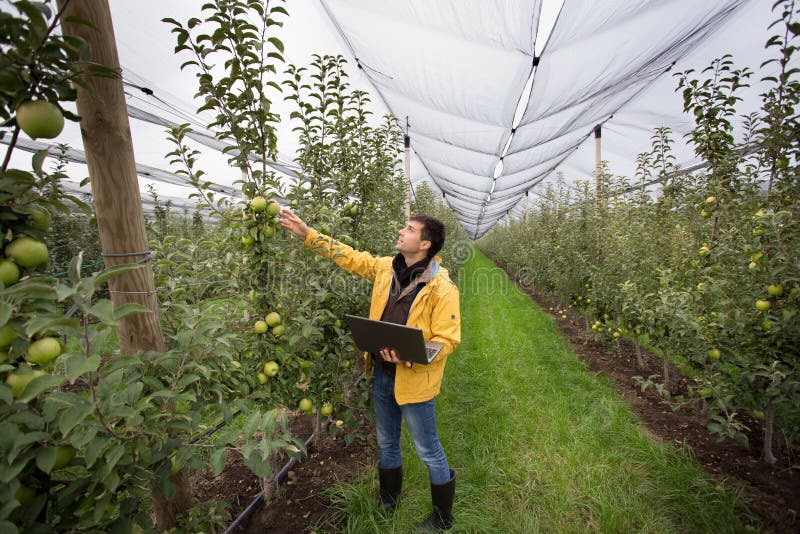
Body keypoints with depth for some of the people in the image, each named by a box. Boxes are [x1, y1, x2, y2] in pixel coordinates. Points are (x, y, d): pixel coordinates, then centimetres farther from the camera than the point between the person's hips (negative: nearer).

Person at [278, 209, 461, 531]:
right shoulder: (386, 268, -1)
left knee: (429, 453, 15)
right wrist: (307, 233, 5)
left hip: (413, 382, -6)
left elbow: (447, 339, -18)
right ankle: (388, 501, 54)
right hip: (381, 375, 6)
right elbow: (350, 257, 7)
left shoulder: (442, 287, -19)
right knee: (387, 445, 26)